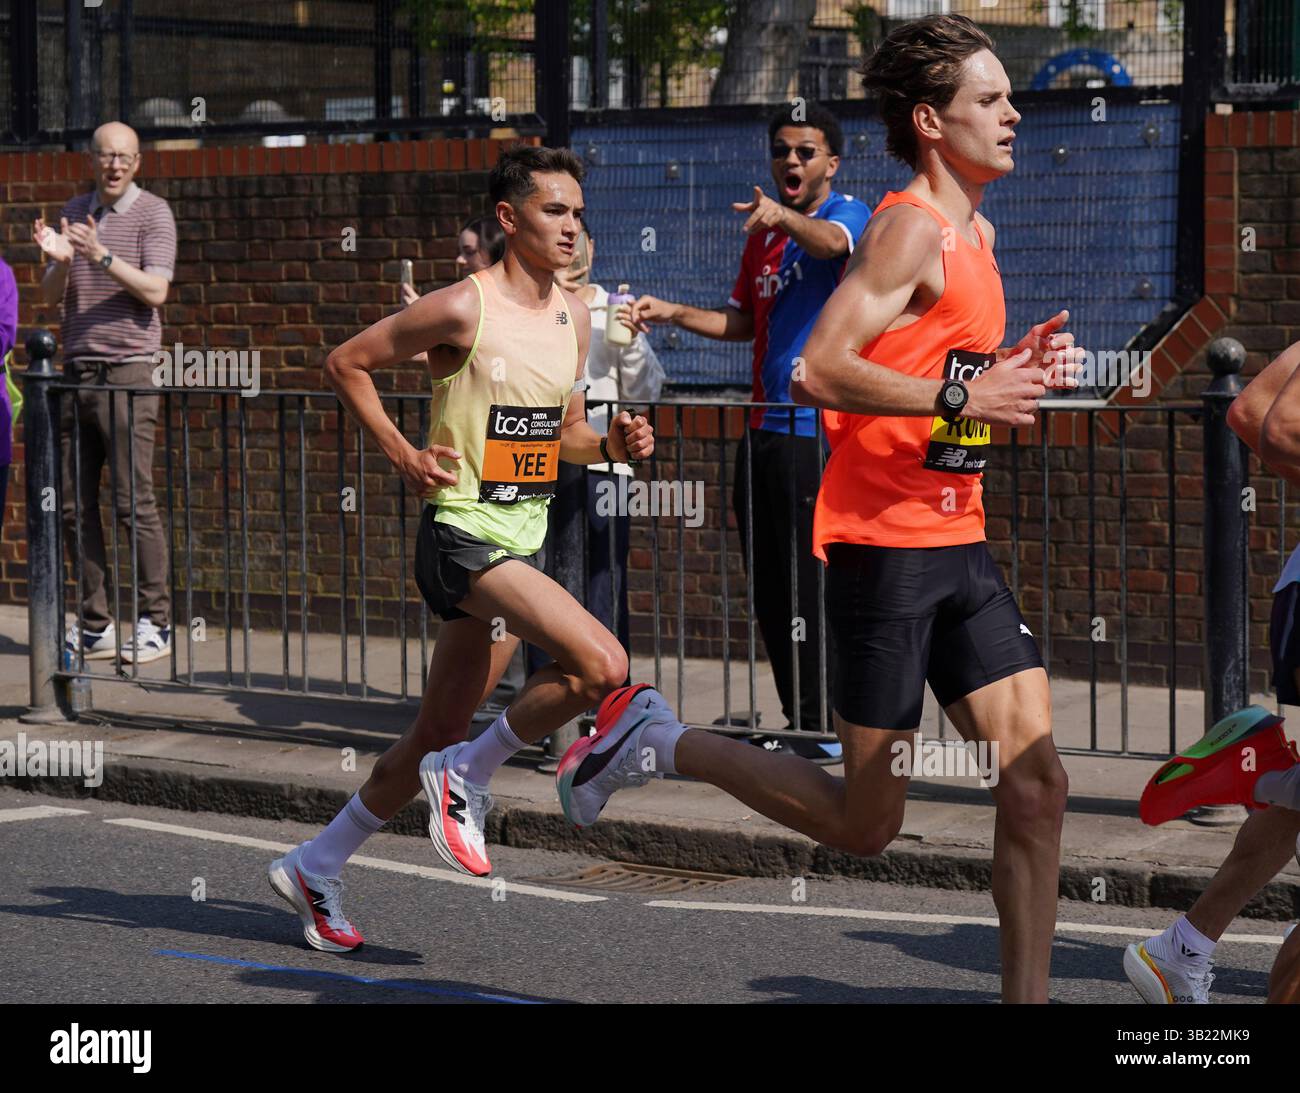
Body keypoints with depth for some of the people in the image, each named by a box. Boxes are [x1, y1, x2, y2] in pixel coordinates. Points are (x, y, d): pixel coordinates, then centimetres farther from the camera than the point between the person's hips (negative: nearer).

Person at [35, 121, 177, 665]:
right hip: (76, 372, 6)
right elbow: (51, 294, 11)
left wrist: (103, 258, -23)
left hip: (128, 373, -5)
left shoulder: (152, 213, -1)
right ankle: (95, 626, 10)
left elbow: (155, 291, -12)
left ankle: (155, 623, -1)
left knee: (133, 502, -7)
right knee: (74, 503, 4)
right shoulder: (73, 212, 14)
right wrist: (59, 260, -10)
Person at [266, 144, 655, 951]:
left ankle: (315, 868, 29)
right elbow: (347, 363, -4)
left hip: (523, 544, 8)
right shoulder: (463, 307, -12)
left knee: (438, 738, 13)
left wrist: (613, 445, 0)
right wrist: (403, 456, -11)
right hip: (463, 538, -8)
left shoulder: (575, 315, 10)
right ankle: (470, 775, -4)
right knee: (602, 663, -25)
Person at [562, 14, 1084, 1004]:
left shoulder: (975, 234, 17)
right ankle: (656, 743, 14)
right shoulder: (910, 226, -13)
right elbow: (822, 370, -24)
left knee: (1037, 784, -1)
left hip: (961, 547, 9)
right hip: (885, 543, -9)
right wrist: (964, 399, -23)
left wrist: (1016, 369, 11)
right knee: (864, 824, -2)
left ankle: (1027, 1000, 4)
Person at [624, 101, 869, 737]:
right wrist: (671, 313, 14)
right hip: (764, 430, 8)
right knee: (769, 592, 9)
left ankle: (822, 723, 0)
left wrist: (784, 215, -50)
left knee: (810, 588, -8)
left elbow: (833, 242, -30)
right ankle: (800, 724, 17)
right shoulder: (762, 235, 19)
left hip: (819, 432, -8)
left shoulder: (848, 215, -5)